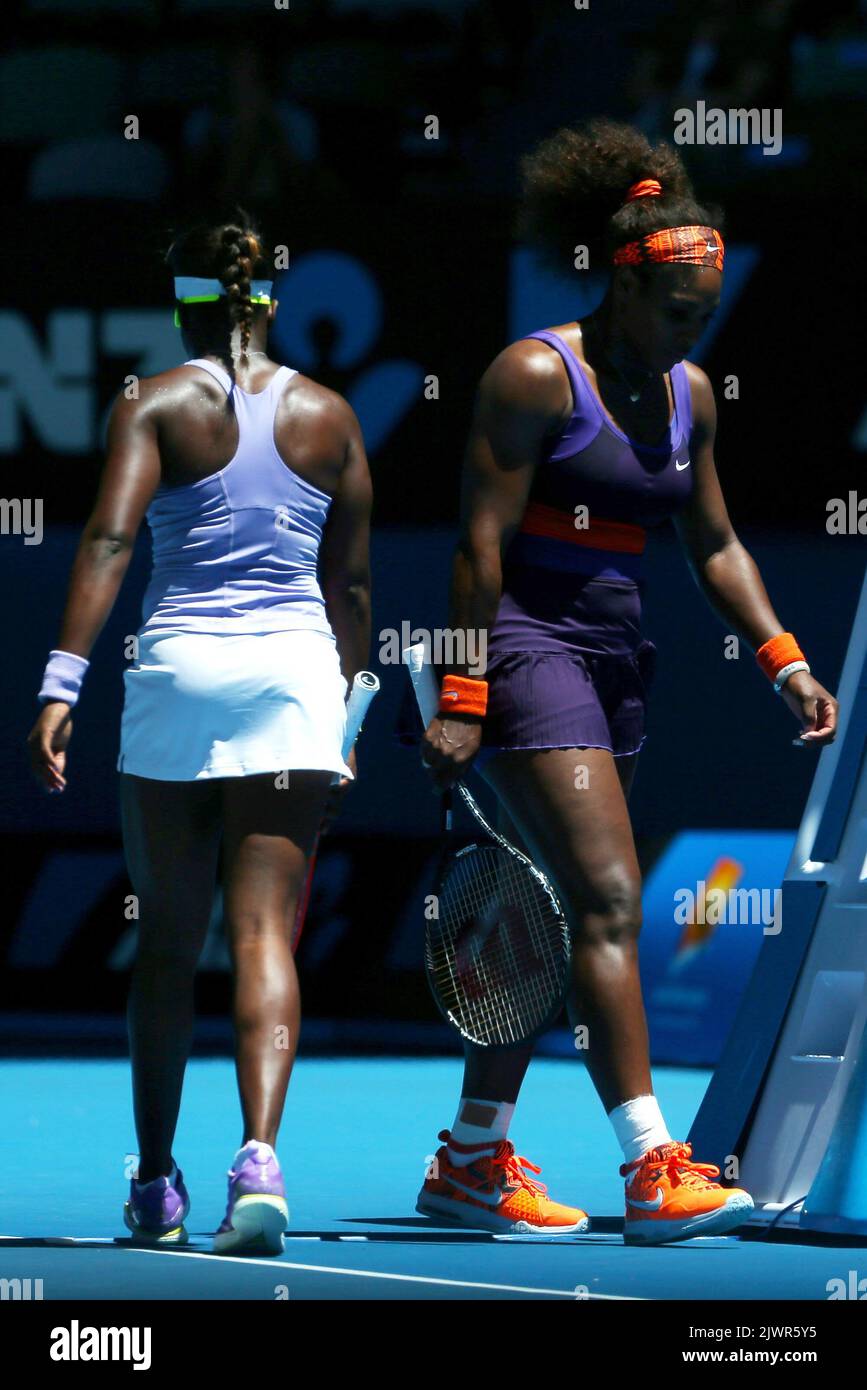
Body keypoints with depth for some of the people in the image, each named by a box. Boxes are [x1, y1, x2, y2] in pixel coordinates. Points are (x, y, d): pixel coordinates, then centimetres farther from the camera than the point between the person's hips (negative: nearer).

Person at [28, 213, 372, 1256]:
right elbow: (352, 583, 11)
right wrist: (344, 720, 20)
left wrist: (61, 683, -19)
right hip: (297, 668, 1)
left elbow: (108, 540, -14)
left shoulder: (157, 407, 0)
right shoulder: (328, 417, 9)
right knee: (263, 928, -2)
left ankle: (155, 1188, 19)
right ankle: (259, 1155, -23)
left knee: (167, 942, 10)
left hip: (179, 666, -1)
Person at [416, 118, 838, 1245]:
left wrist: (786, 661, 7)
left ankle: (474, 1159, 19)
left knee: (548, 917, 10)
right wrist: (460, 699, -17)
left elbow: (714, 547, 18)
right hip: (526, 646, -8)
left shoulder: (688, 393, 11)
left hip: (615, 658, 8)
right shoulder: (536, 376, -12)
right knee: (610, 901, -16)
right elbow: (482, 542, -14)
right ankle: (654, 1172, -22)